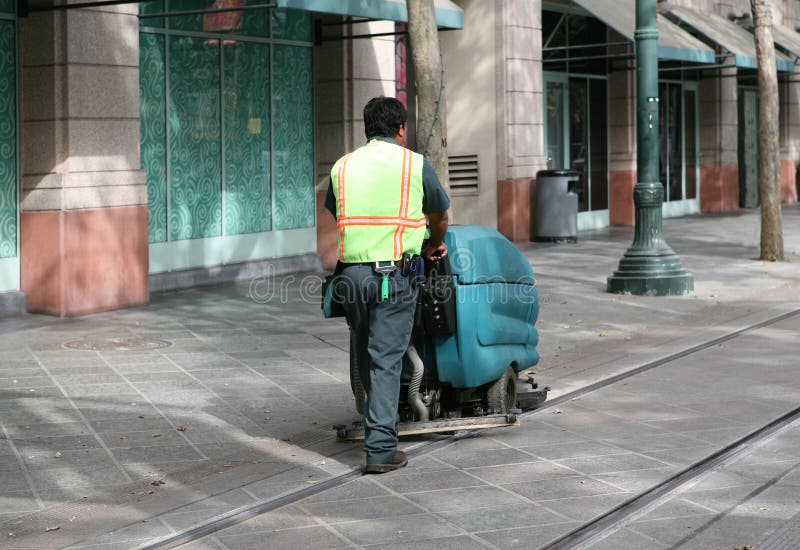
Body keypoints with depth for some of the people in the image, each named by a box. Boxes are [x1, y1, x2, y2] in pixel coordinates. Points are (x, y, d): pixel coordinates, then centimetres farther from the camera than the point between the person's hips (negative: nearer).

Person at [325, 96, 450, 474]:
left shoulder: (342, 166, 10)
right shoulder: (415, 164, 3)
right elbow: (440, 216, 18)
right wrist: (434, 245, 39)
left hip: (350, 273, 4)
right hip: (392, 275, -4)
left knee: (366, 354, 19)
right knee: (386, 360, -3)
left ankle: (379, 425, 33)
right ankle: (380, 449, -6)